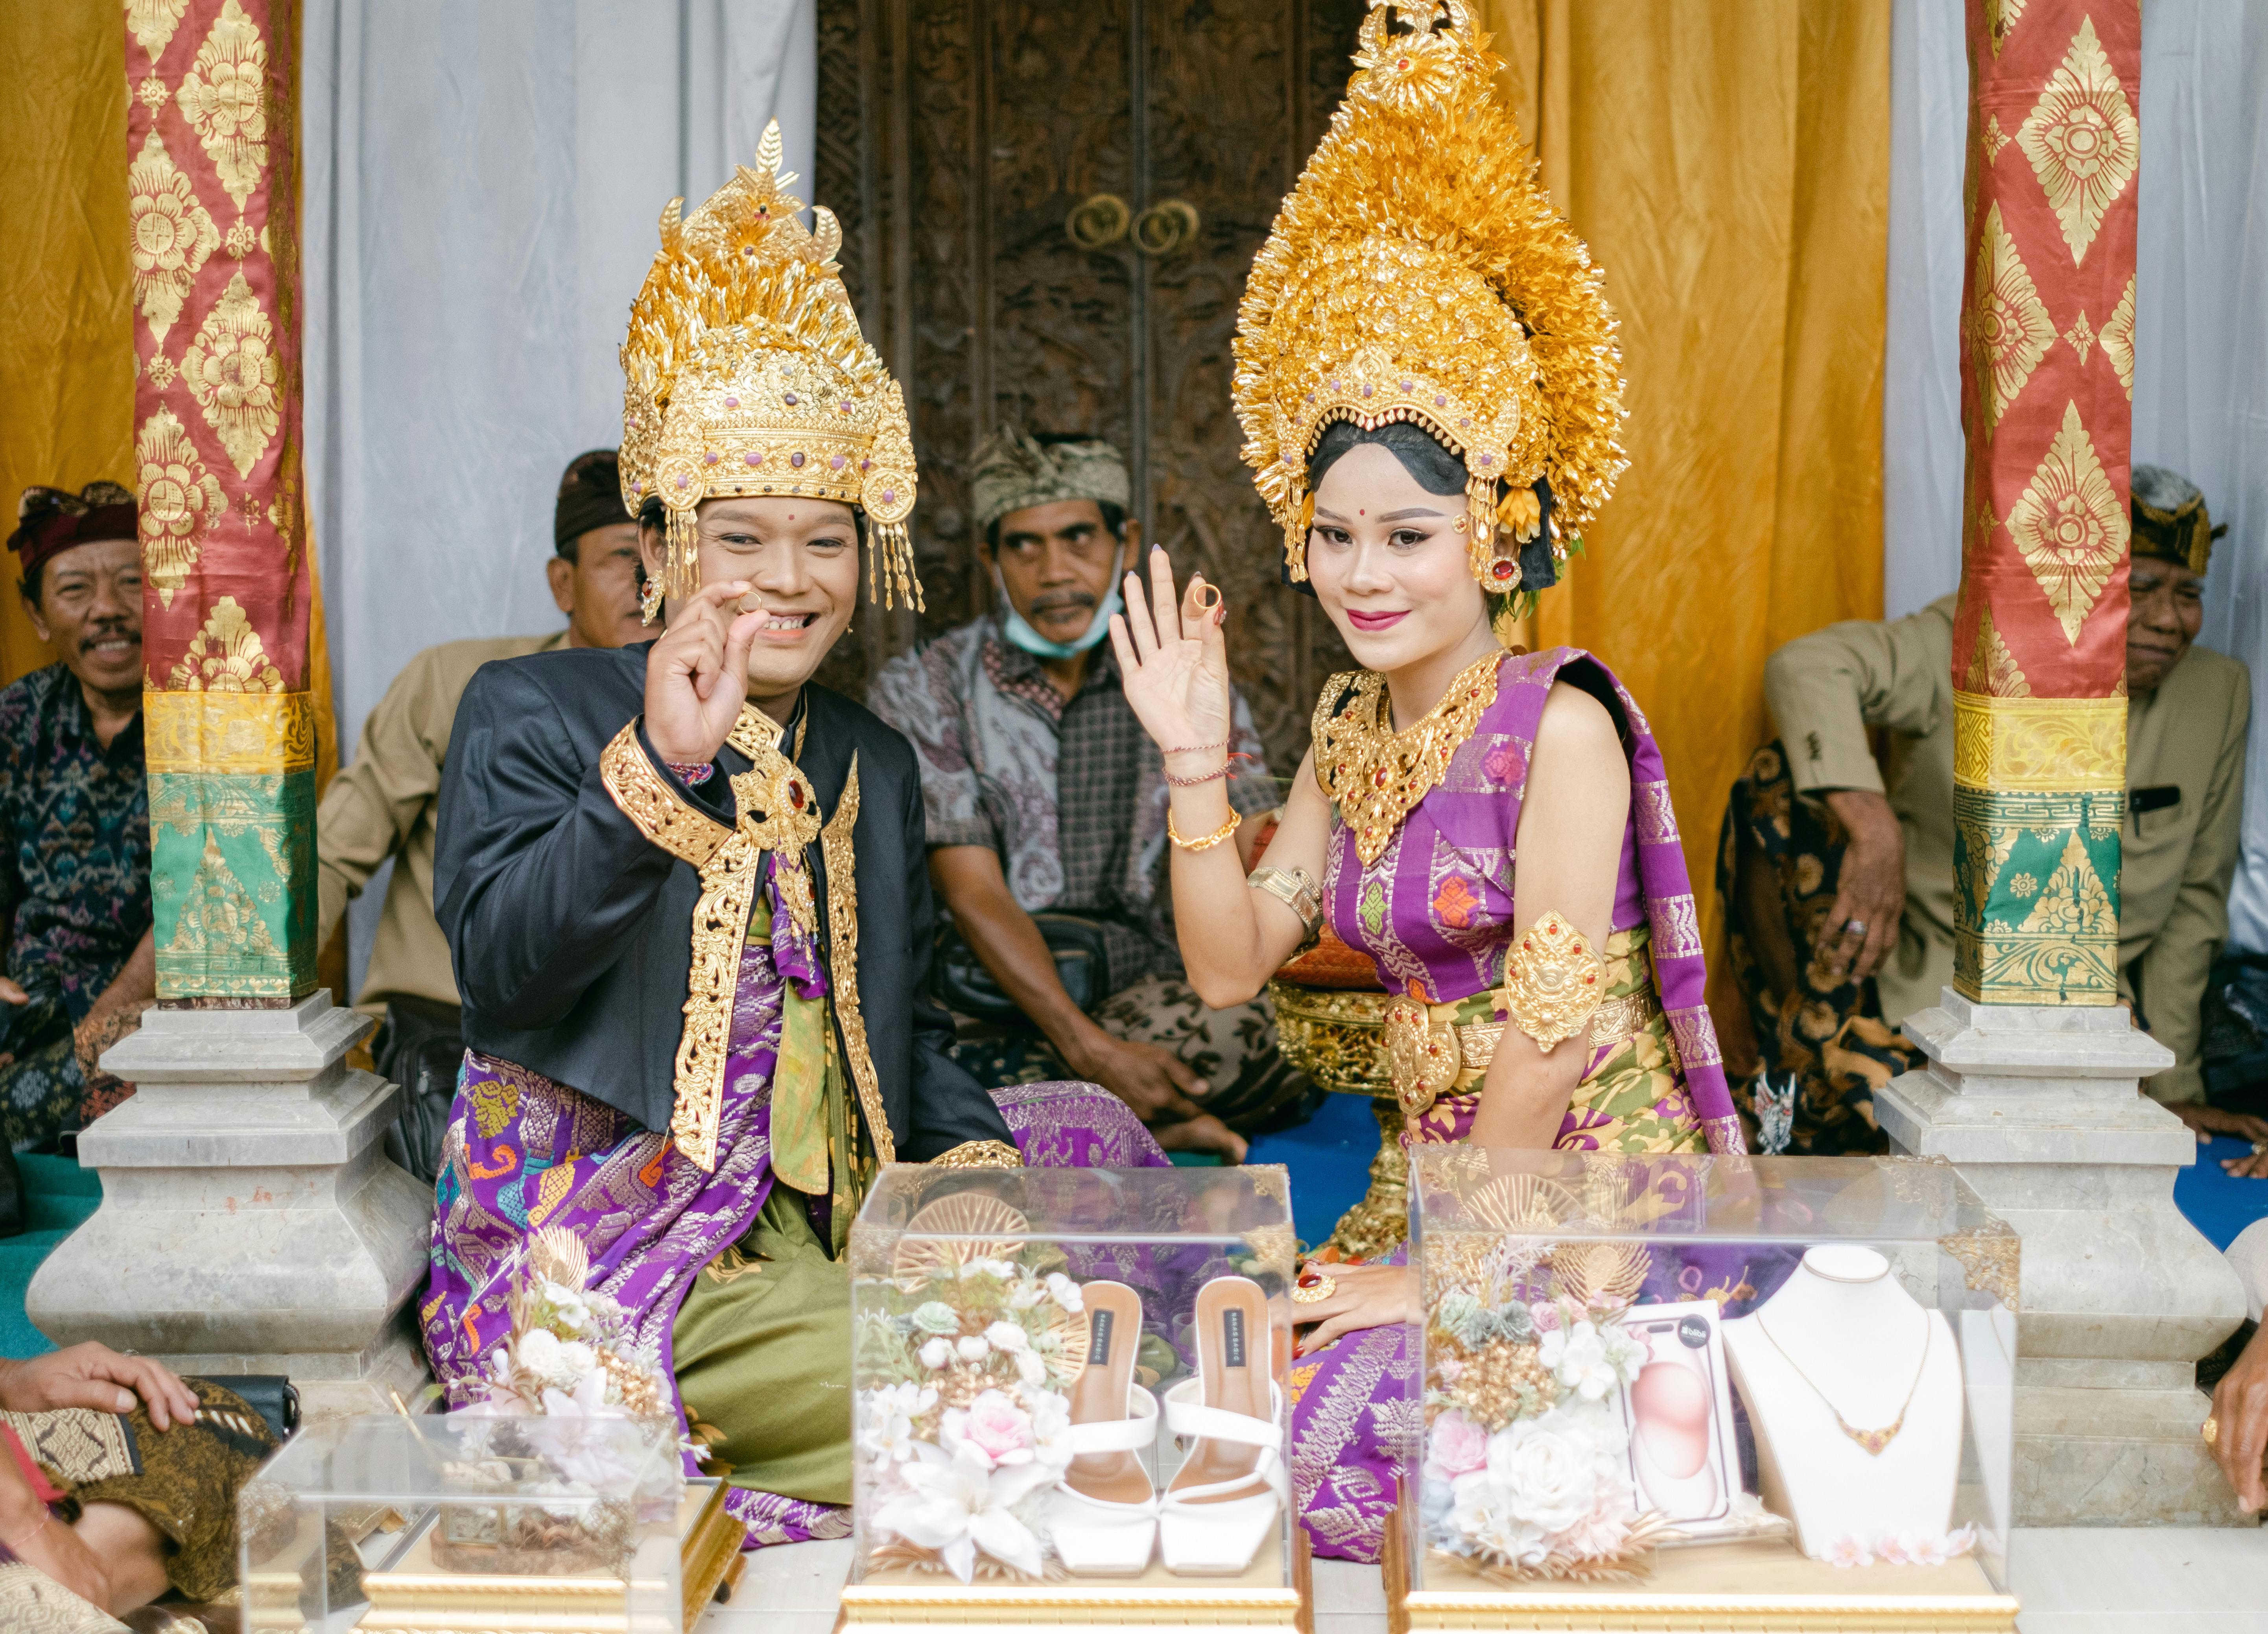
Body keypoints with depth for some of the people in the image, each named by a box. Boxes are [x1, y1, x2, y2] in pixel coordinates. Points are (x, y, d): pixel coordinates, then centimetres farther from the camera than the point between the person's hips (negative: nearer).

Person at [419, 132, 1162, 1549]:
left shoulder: (874, 764, 15)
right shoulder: (532, 712, -1)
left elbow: (909, 1031, 17)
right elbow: (498, 975, -15)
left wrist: (974, 1158, -4)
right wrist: (655, 765, -26)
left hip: (821, 1230, 7)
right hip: (599, 1250, -7)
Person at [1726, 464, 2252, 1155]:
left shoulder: (2221, 694, 5)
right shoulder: (1970, 647, -9)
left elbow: (2196, 898, 12)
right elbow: (1807, 665, -27)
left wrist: (2172, 1087, 10)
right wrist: (1874, 830, -42)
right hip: (1913, 985, -2)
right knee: (1781, 780, -23)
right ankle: (1807, 1041, -12)